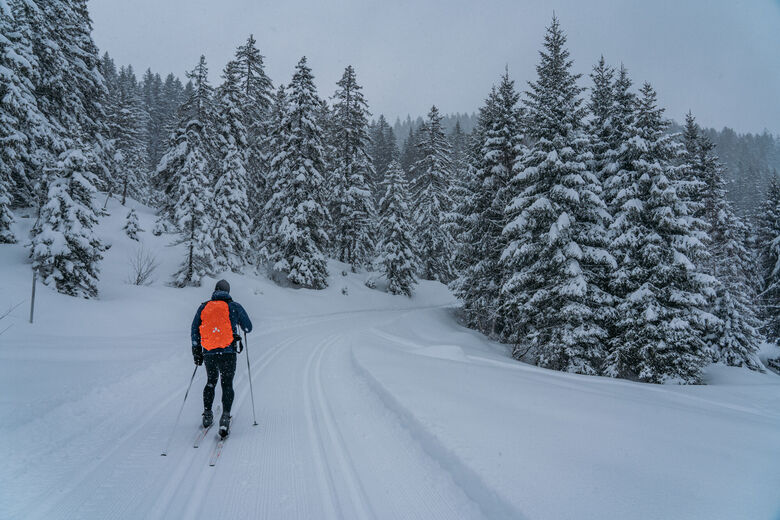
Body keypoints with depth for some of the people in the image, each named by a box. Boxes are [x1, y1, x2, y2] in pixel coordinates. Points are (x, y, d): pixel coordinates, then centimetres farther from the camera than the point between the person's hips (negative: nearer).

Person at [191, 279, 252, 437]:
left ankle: (207, 414, 24)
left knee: (211, 382, 24)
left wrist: (196, 352, 16)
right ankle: (225, 417, -12)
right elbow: (248, 328, 7)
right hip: (228, 352, -3)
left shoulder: (203, 307, 9)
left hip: (208, 353, 3)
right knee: (227, 384, 4)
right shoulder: (235, 307, 1)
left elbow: (194, 330, 10)